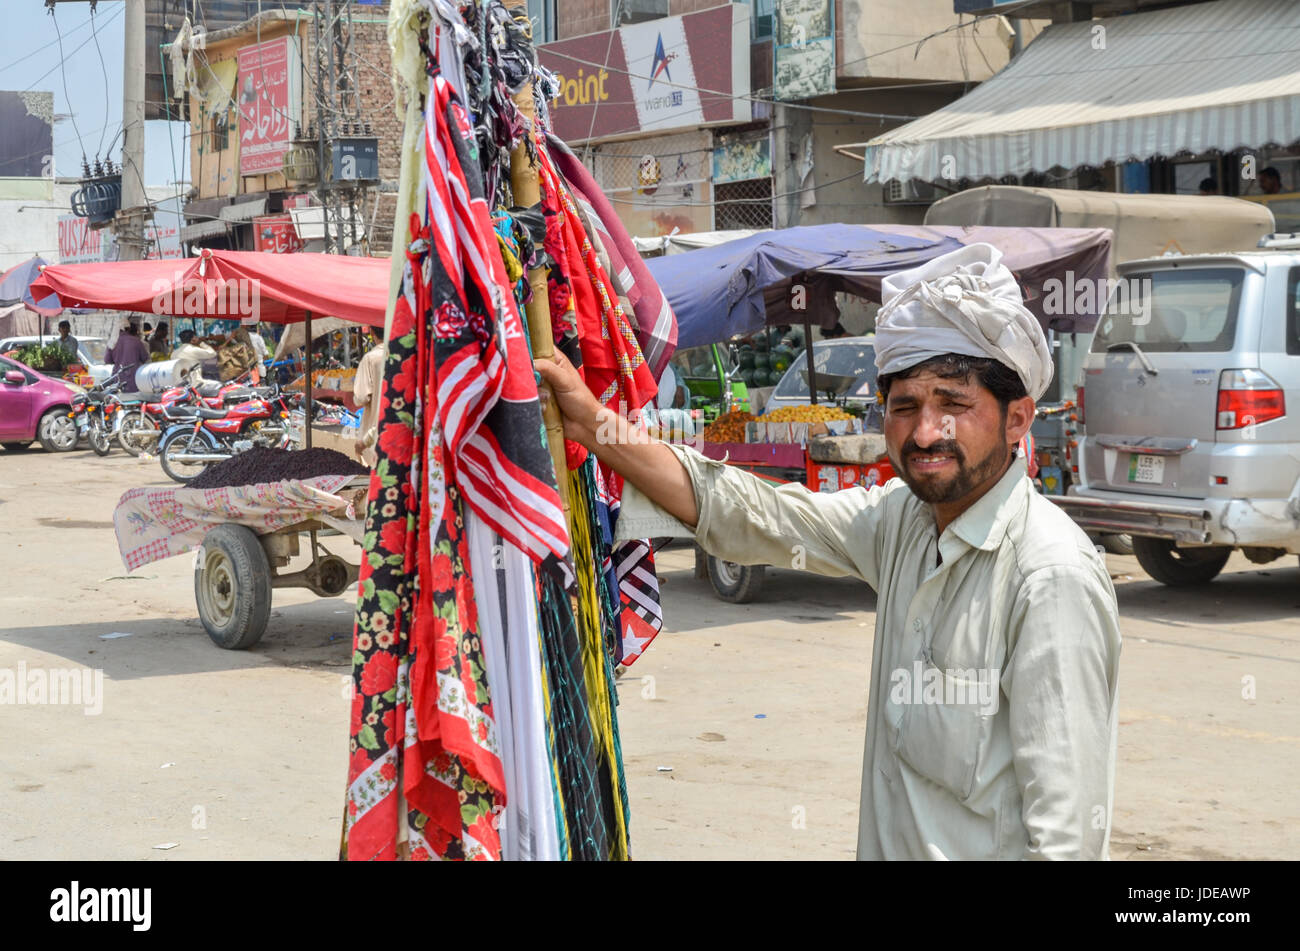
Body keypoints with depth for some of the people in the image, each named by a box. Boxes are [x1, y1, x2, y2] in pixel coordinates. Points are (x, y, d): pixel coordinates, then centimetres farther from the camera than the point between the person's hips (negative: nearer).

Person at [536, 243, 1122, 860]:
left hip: (987, 852, -7)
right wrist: (596, 426, 6)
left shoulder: (1052, 578, -18)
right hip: (890, 844, 7)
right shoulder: (899, 520, 6)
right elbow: (751, 517, 11)